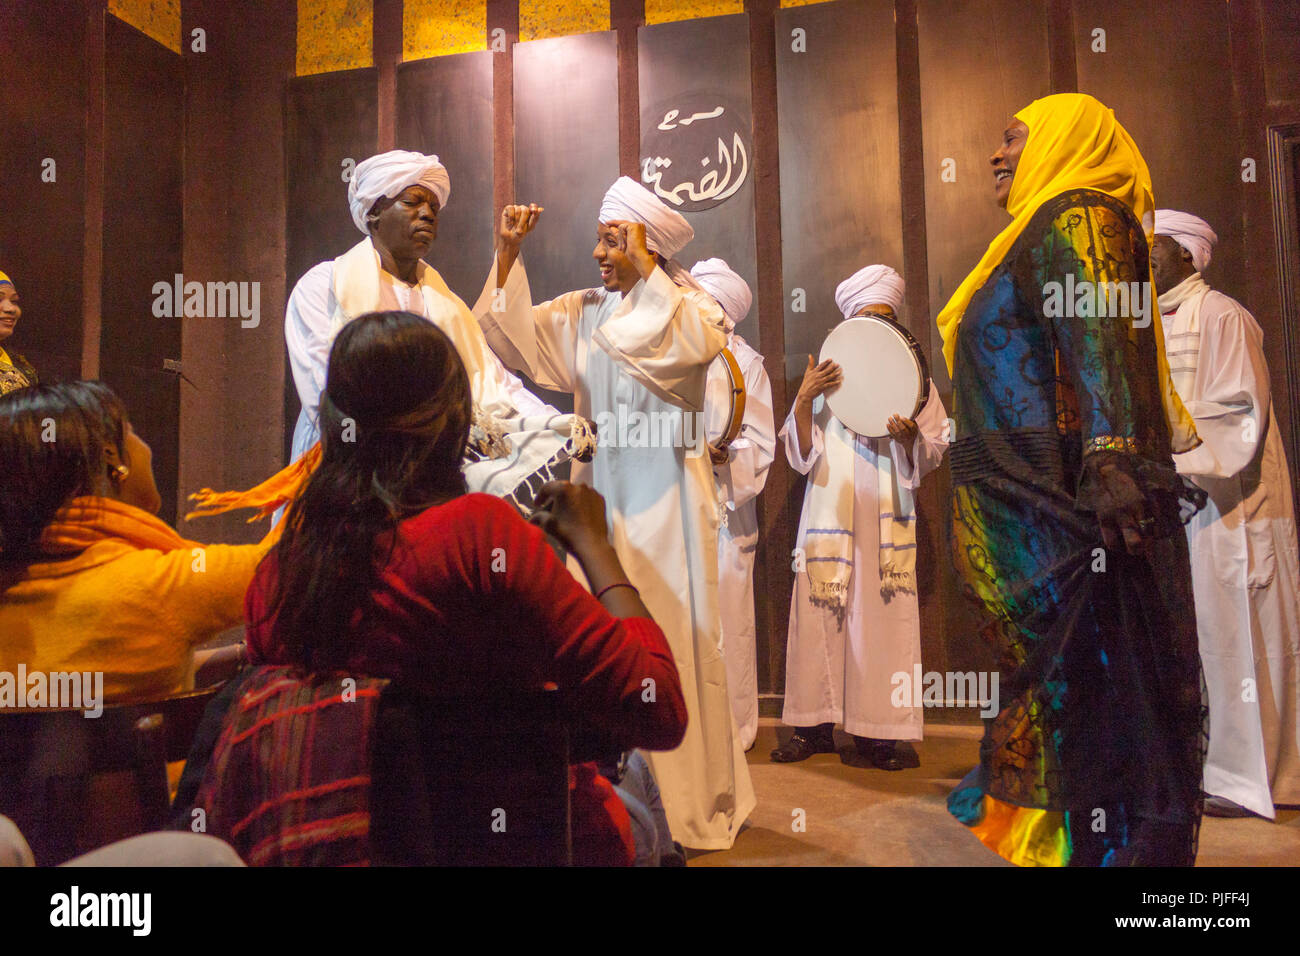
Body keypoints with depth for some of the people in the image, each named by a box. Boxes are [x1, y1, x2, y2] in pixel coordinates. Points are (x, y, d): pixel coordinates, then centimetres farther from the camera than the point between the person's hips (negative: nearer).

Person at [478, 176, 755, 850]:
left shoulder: (691, 307, 0)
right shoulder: (585, 311, 12)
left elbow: (693, 344, -22)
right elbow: (514, 334, 4)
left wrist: (644, 271, -14)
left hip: (664, 498, -4)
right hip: (600, 494, 4)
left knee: (671, 642, 0)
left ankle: (693, 804, 17)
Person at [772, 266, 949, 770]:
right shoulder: (824, 376, 12)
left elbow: (932, 454, 7)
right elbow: (800, 453, 6)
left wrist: (909, 436, -15)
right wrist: (803, 400, -10)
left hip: (887, 514, 0)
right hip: (829, 510, 1)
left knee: (884, 614, -4)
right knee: (820, 611, -2)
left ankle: (877, 729, 6)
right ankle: (815, 725, 8)